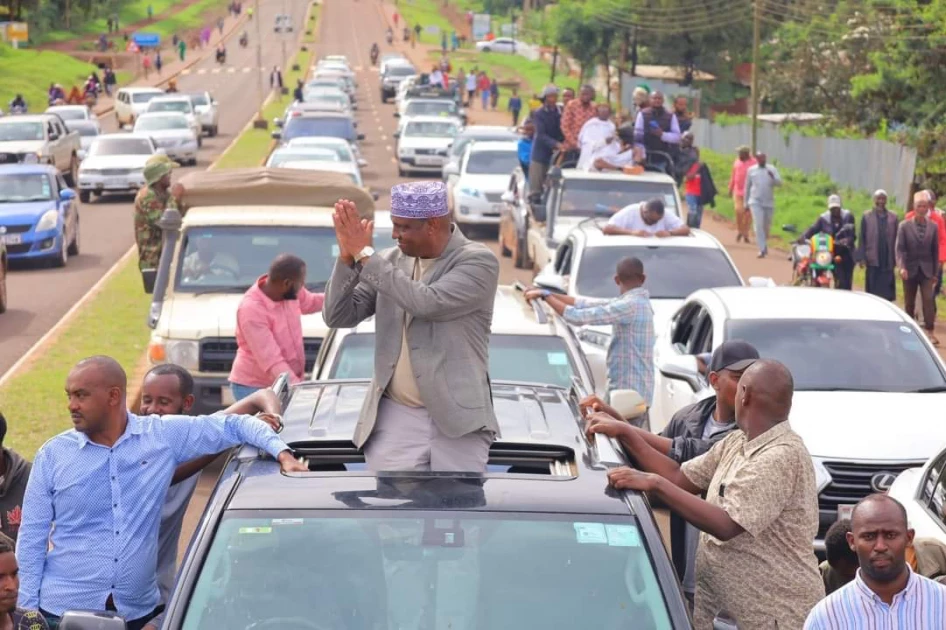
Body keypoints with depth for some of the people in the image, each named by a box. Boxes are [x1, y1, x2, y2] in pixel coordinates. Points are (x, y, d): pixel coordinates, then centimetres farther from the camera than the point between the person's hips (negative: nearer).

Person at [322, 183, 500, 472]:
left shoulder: (479, 261, -7)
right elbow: (337, 316, 5)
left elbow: (426, 303, -21)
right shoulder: (390, 260, 8)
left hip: (458, 420, -3)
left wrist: (364, 254, -17)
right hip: (395, 418, 4)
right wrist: (347, 257, -10)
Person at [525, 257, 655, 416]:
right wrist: (548, 294, 12)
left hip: (627, 394, -10)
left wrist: (546, 296, -8)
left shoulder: (630, 306, -16)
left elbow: (578, 317, -18)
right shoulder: (638, 302, 12)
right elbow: (586, 304, 14)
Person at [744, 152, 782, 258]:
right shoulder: (751, 170, 5)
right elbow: (747, 187, 11)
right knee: (758, 225, -14)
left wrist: (773, 177, -26)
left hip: (769, 203, 2)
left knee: (767, 226, 11)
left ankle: (764, 246, 33)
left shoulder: (772, 169, 4)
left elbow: (779, 183, -5)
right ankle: (762, 249, -16)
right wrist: (746, 202, 11)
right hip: (755, 202, -1)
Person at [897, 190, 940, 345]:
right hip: (910, 269, 0)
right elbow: (899, 248, -7)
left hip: (926, 270, 0)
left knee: (928, 299, -13)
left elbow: (935, 250, 5)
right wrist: (901, 267, -21)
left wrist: (935, 272, 4)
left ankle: (929, 331, -14)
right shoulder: (905, 226, -2)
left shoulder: (933, 227, 2)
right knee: (909, 302, 9)